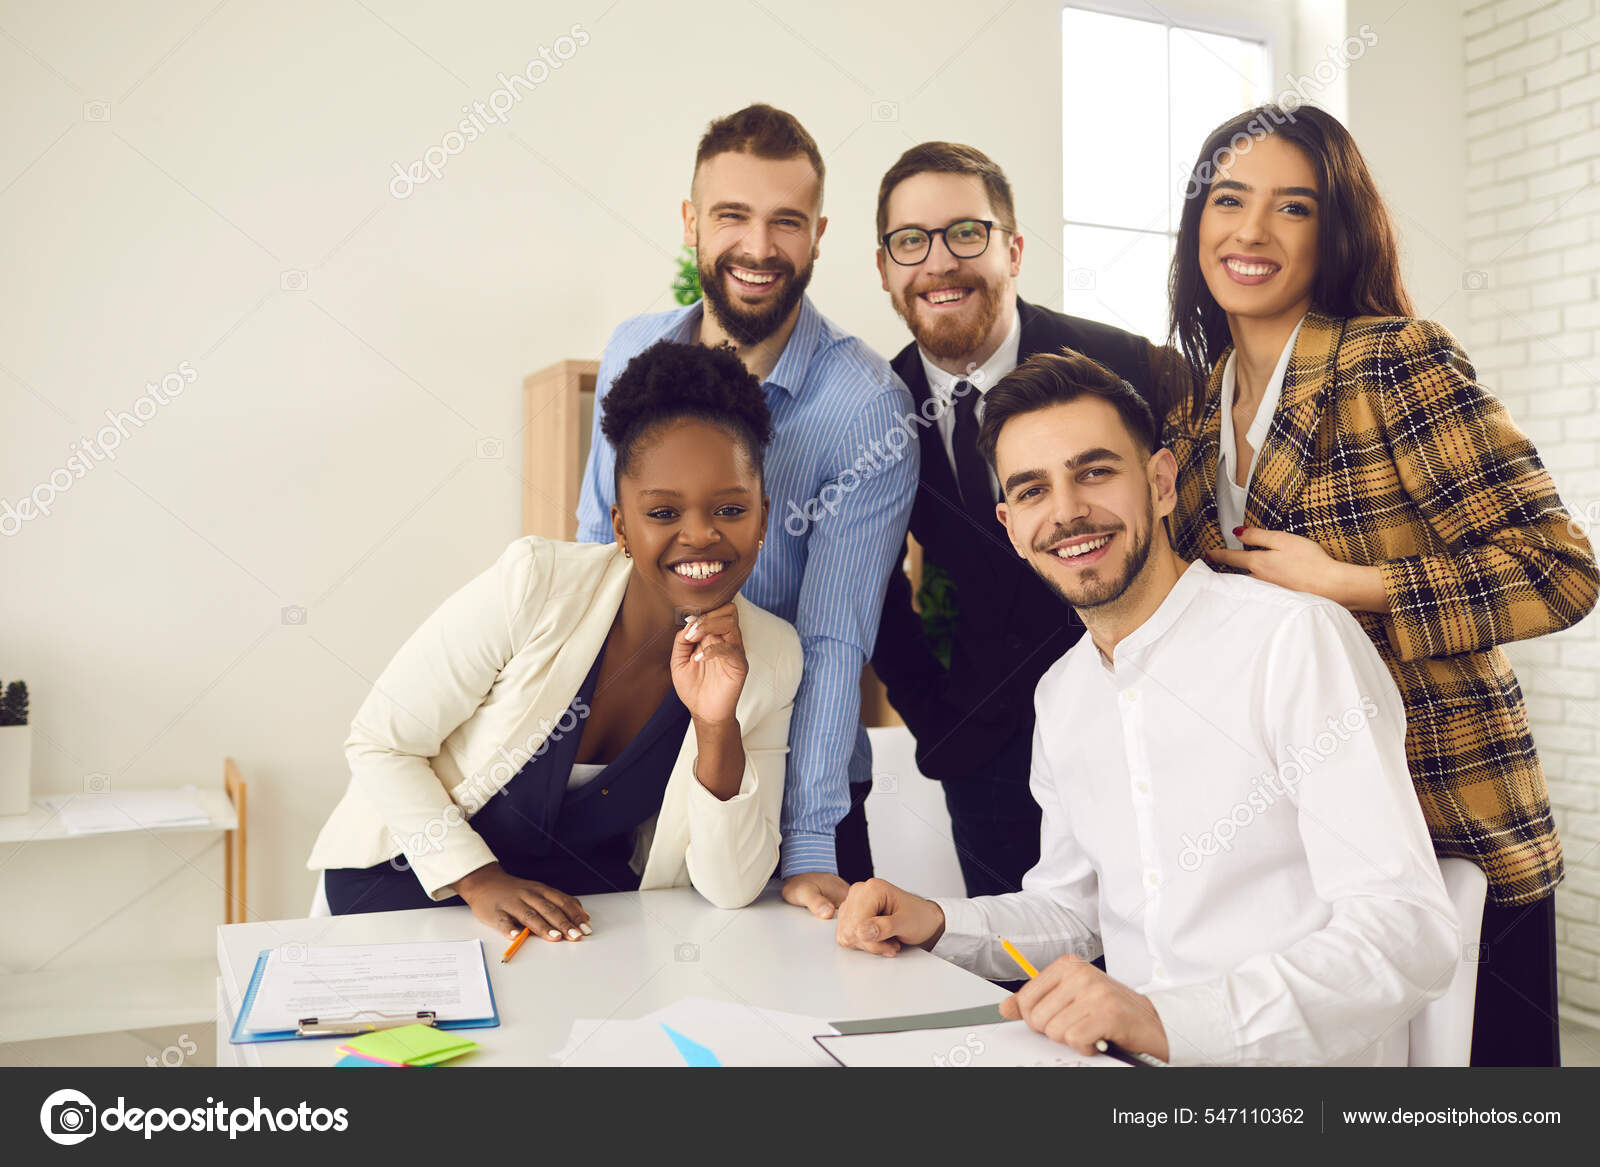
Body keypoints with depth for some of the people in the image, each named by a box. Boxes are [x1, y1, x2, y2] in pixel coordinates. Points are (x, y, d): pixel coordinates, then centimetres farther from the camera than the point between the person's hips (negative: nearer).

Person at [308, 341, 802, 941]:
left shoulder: (772, 657, -10)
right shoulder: (533, 584, -20)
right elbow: (378, 742, -10)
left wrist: (717, 727, -26)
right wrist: (479, 879, -19)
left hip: (582, 904, 2)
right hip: (416, 871, -2)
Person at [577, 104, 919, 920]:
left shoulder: (868, 407, -17)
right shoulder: (630, 354, -2)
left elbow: (835, 643, -20)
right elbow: (594, 542, 7)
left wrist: (810, 847, -24)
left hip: (784, 783, -4)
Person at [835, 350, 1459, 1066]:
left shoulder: (1301, 641, -14)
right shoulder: (1059, 698, 9)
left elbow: (1408, 932, -20)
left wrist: (1167, 1019, -31)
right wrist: (935, 925, 2)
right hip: (1128, 1061, 6)